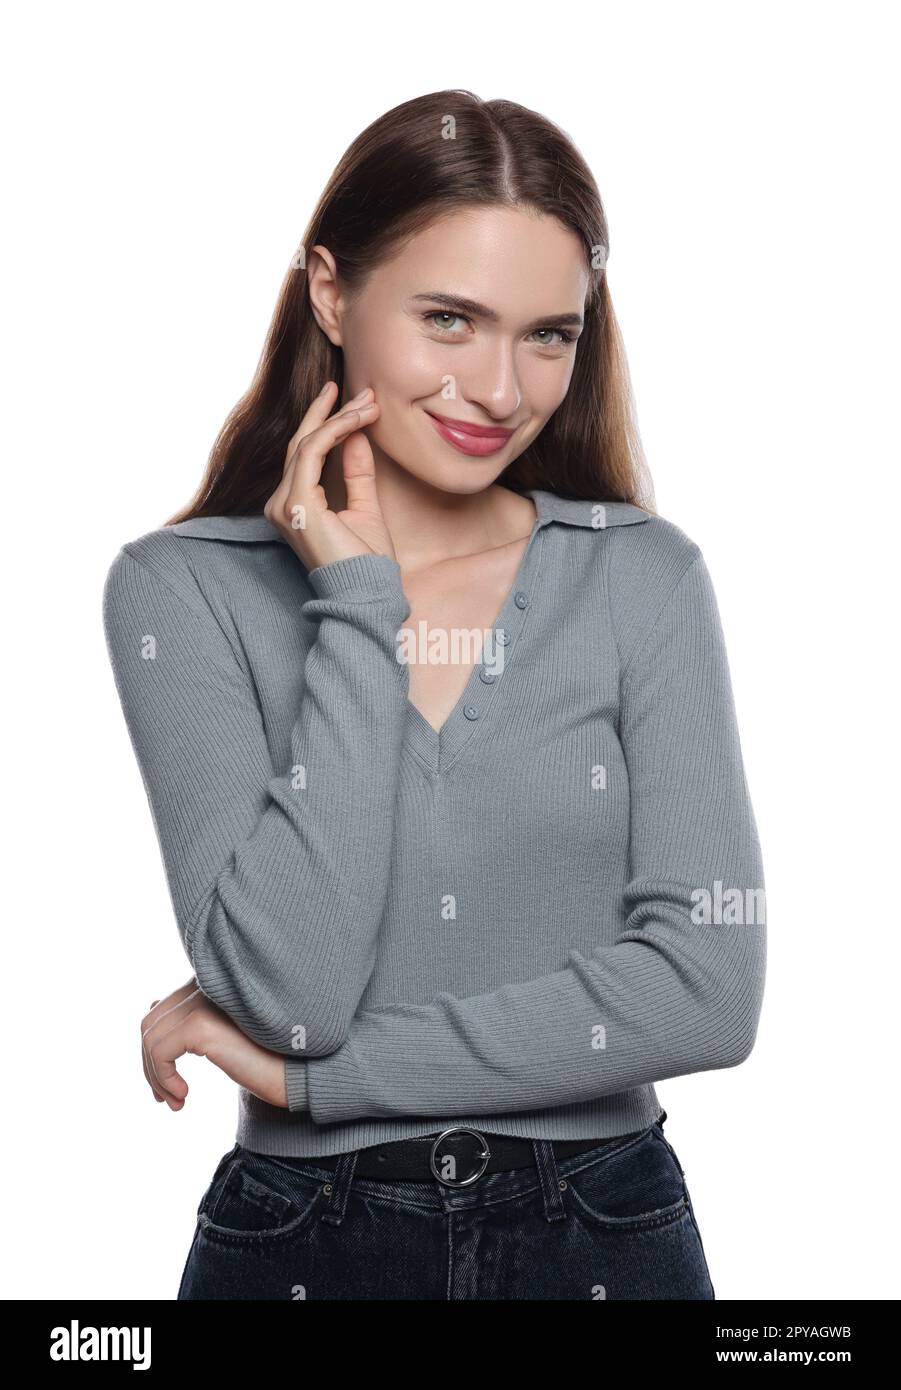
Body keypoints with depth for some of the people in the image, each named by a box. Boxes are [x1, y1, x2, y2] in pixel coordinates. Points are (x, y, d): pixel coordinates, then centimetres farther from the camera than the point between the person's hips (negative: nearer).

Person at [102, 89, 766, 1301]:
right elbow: (289, 988, -18)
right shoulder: (182, 589, -8)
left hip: (609, 1234, 1)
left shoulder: (646, 577, -5)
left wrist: (313, 1071, -14)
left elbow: (709, 986, -13)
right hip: (302, 1238, -1)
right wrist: (361, 603, -17)